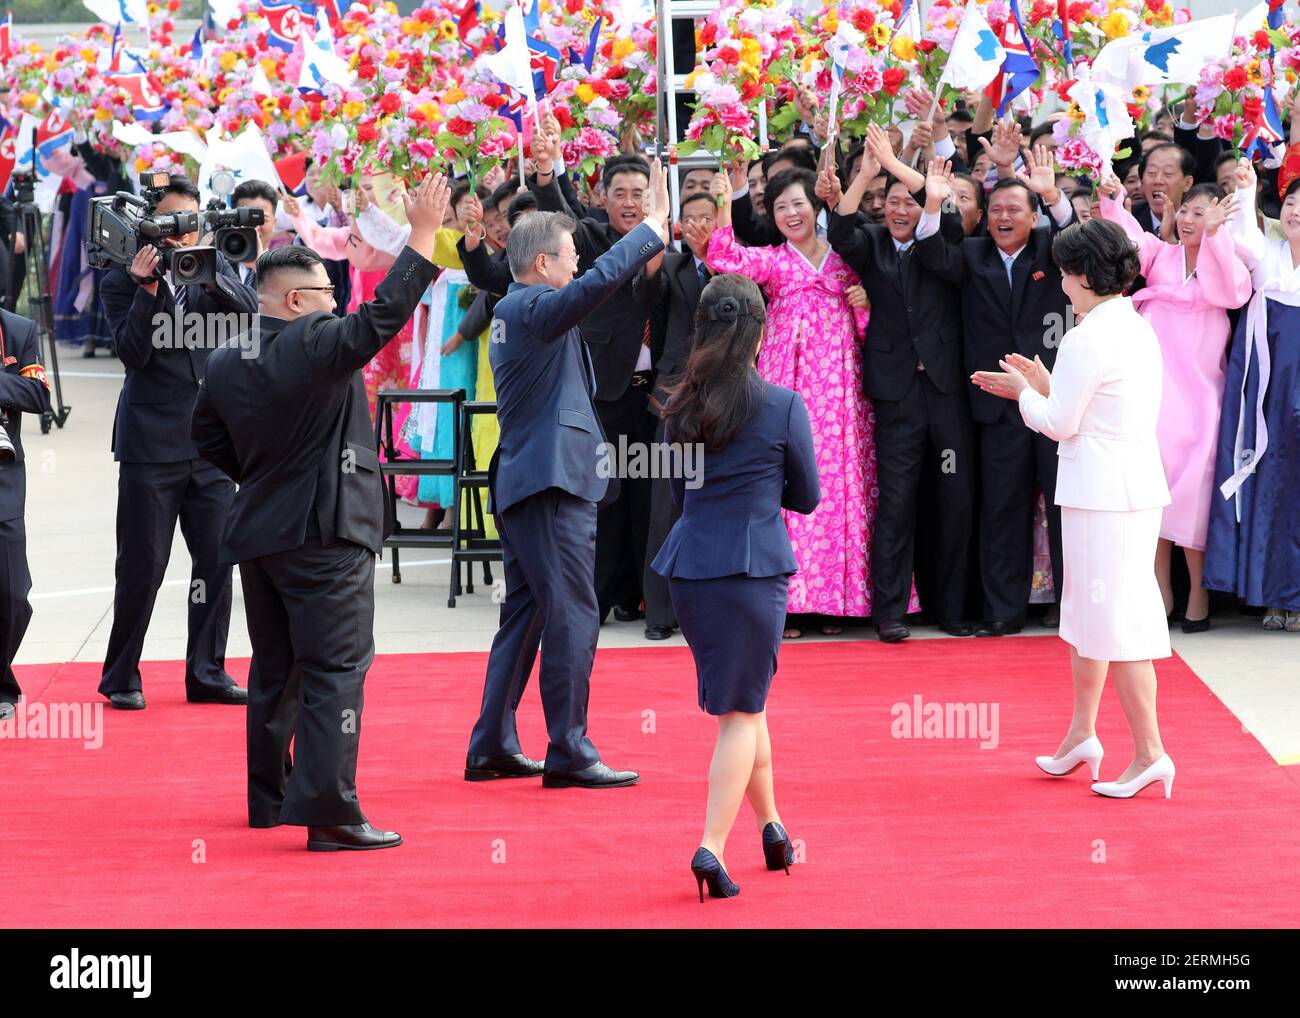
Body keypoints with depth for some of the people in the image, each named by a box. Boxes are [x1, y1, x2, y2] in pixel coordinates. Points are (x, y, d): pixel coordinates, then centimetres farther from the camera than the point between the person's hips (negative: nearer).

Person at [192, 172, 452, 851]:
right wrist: (423, 235, -17)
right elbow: (382, 315, -20)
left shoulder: (226, 364, 6)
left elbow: (209, 439, 16)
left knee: (274, 668, 18)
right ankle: (329, 813, -14)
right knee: (336, 669, -7)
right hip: (324, 537, -8)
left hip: (257, 533, 8)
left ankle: (269, 797, 27)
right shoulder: (316, 344, -15)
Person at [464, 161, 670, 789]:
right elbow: (599, 282, -29)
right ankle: (569, 754, -4)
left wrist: (649, 233, 22)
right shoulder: (534, 308, -15)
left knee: (525, 615, 15)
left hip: (521, 483, 11)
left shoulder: (513, 309, 16)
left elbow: (597, 283, 27)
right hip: (552, 485, -11)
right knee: (571, 617, -7)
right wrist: (653, 225, -21)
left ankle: (493, 747, 18)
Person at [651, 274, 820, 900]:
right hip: (752, 566, -5)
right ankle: (712, 846, -10)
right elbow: (807, 496, 4)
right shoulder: (783, 407, -6)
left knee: (742, 701, 20)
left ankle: (771, 824, 30)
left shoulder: (680, 408, 7)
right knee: (741, 711, 1)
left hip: (689, 565, 5)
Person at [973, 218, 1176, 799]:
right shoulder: (1139, 330, 11)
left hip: (1102, 495, -10)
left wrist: (1023, 393, 5)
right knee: (1088, 612, 20)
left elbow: (1060, 423, -12)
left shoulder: (1087, 339, -18)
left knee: (1115, 621, -4)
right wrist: (1044, 384, 18)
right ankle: (1081, 735, 28)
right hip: (1140, 484, 10)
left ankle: (1149, 753, -1)